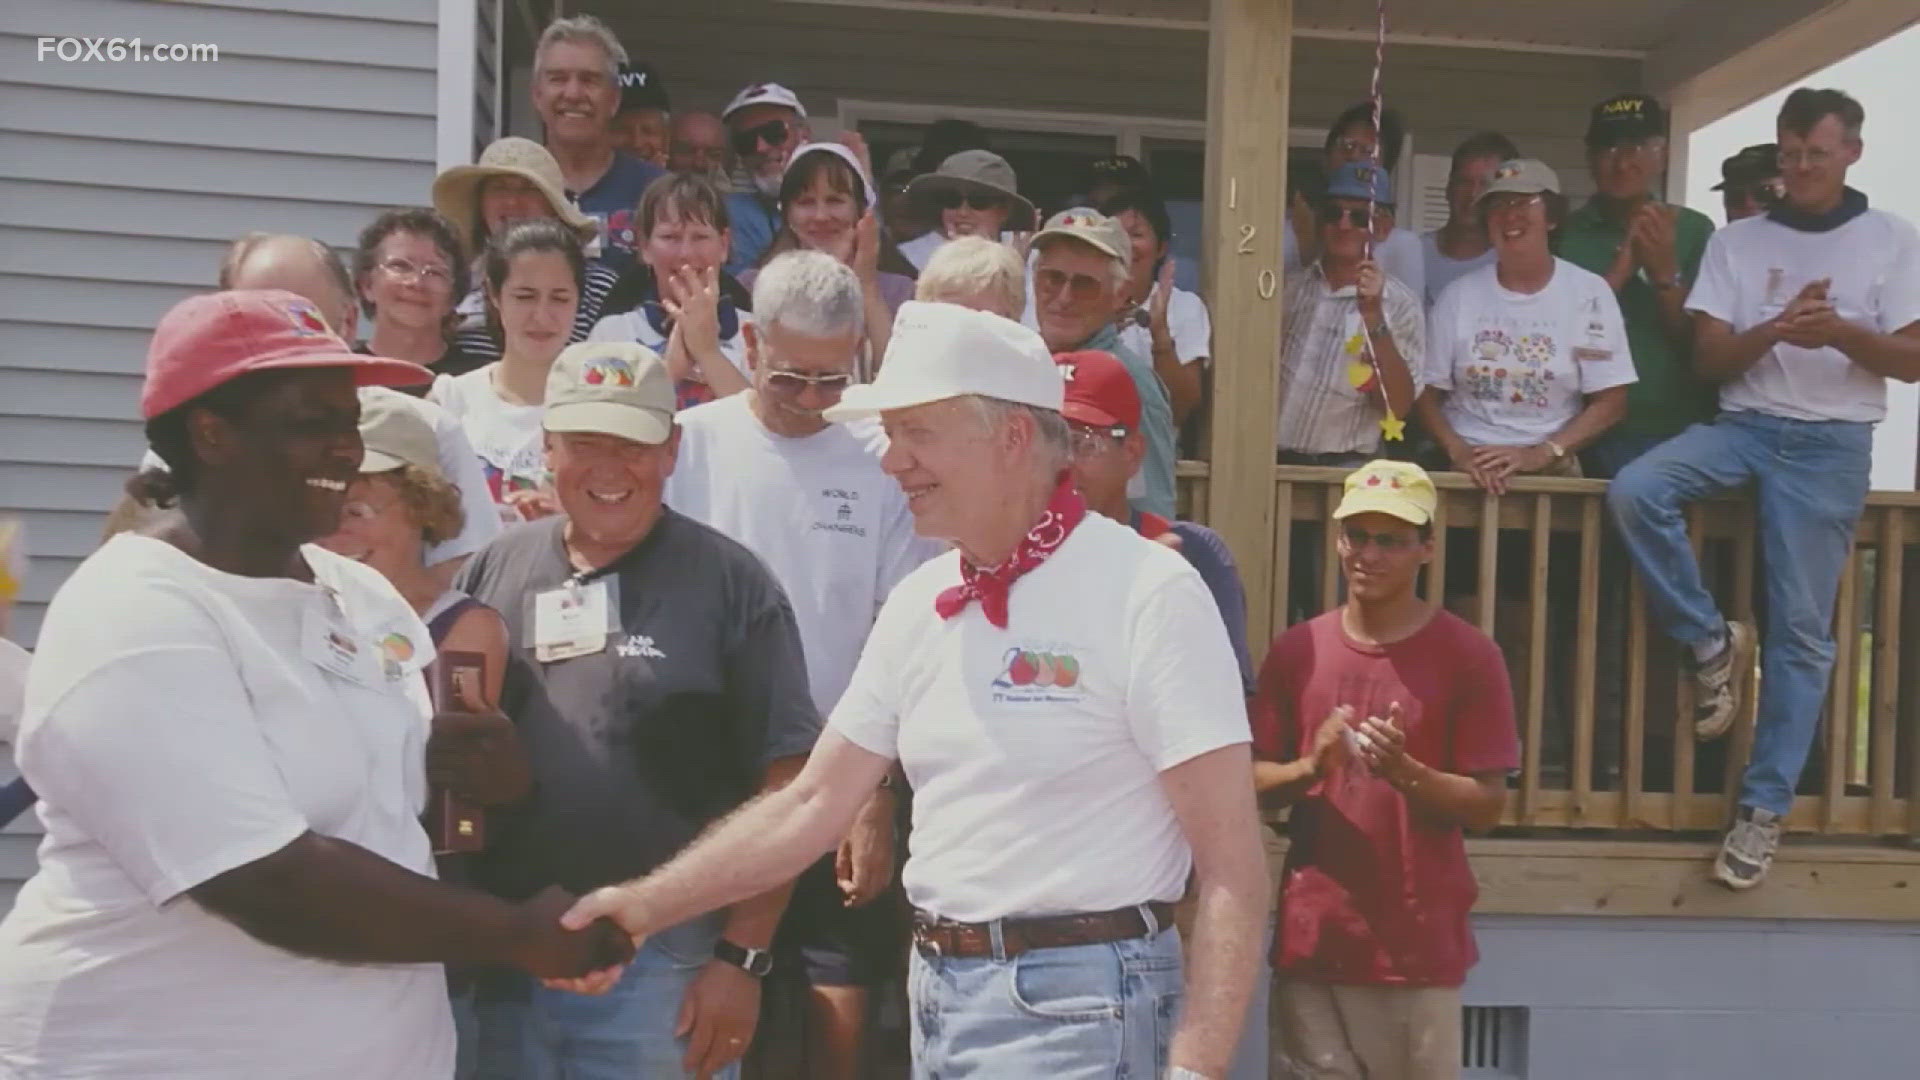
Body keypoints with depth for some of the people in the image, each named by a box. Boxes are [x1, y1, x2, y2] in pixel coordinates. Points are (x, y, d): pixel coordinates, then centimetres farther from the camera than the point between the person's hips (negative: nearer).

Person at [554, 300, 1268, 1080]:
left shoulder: (1145, 592, -15)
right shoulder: (916, 602, 5)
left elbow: (1231, 861, -16)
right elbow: (812, 804, 8)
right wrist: (645, 906, 1)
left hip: (1071, 1004, -6)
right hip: (935, 993, 6)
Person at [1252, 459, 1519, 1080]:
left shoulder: (1469, 656, -4)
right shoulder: (1296, 649, 5)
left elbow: (1487, 807, -4)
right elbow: (1253, 785, 7)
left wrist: (1404, 771, -21)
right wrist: (1310, 767, -13)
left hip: (1420, 945, -2)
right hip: (1311, 936, 3)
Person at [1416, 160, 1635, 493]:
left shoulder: (1589, 292, 3)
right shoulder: (1459, 294, 6)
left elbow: (1610, 403, 2)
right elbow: (1427, 393, 6)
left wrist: (1541, 453, -11)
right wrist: (1458, 450, -12)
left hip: (1551, 469, 0)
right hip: (1470, 466, 0)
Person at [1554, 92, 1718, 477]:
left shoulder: (1694, 230, 5)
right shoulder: (1566, 235, 5)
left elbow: (1702, 347, 2)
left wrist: (1666, 275, -13)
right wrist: (1620, 271, -14)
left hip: (1681, 432, 1)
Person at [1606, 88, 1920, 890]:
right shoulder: (1735, 242, 9)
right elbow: (1708, 360, 3)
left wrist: (1838, 333, -19)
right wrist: (1776, 329, -16)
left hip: (1832, 443, -2)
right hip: (1743, 424, 2)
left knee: (1801, 631, -3)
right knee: (1632, 492, -28)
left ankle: (1764, 809, 7)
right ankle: (1712, 643, -6)